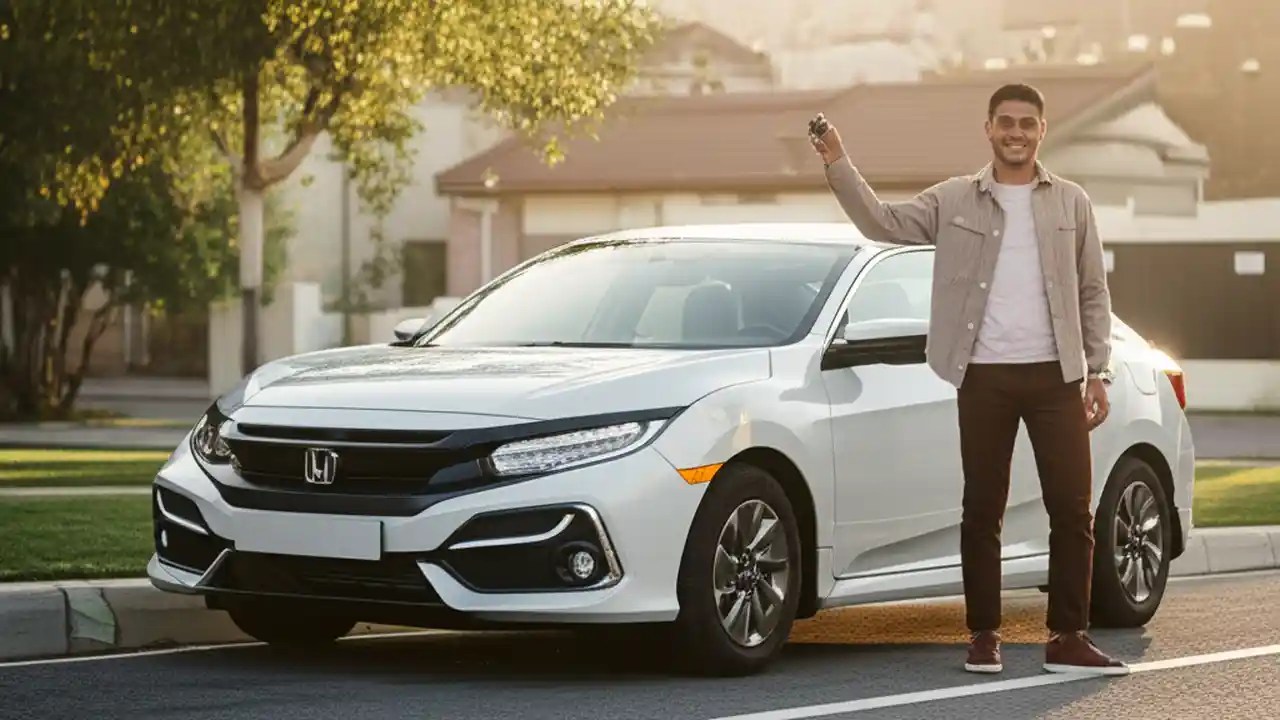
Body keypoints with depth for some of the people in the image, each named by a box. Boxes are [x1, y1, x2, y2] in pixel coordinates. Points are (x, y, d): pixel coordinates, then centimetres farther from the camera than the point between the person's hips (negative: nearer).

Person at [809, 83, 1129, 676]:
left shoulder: (1070, 203, 8)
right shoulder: (954, 201, 6)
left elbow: (1093, 294, 9)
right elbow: (882, 222, -1)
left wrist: (1098, 371, 3)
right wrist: (837, 165, -14)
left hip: (1055, 374, 1)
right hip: (984, 377, 0)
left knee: (1072, 509, -2)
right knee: (982, 511, 4)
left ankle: (1067, 639, 4)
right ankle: (984, 636, 12)